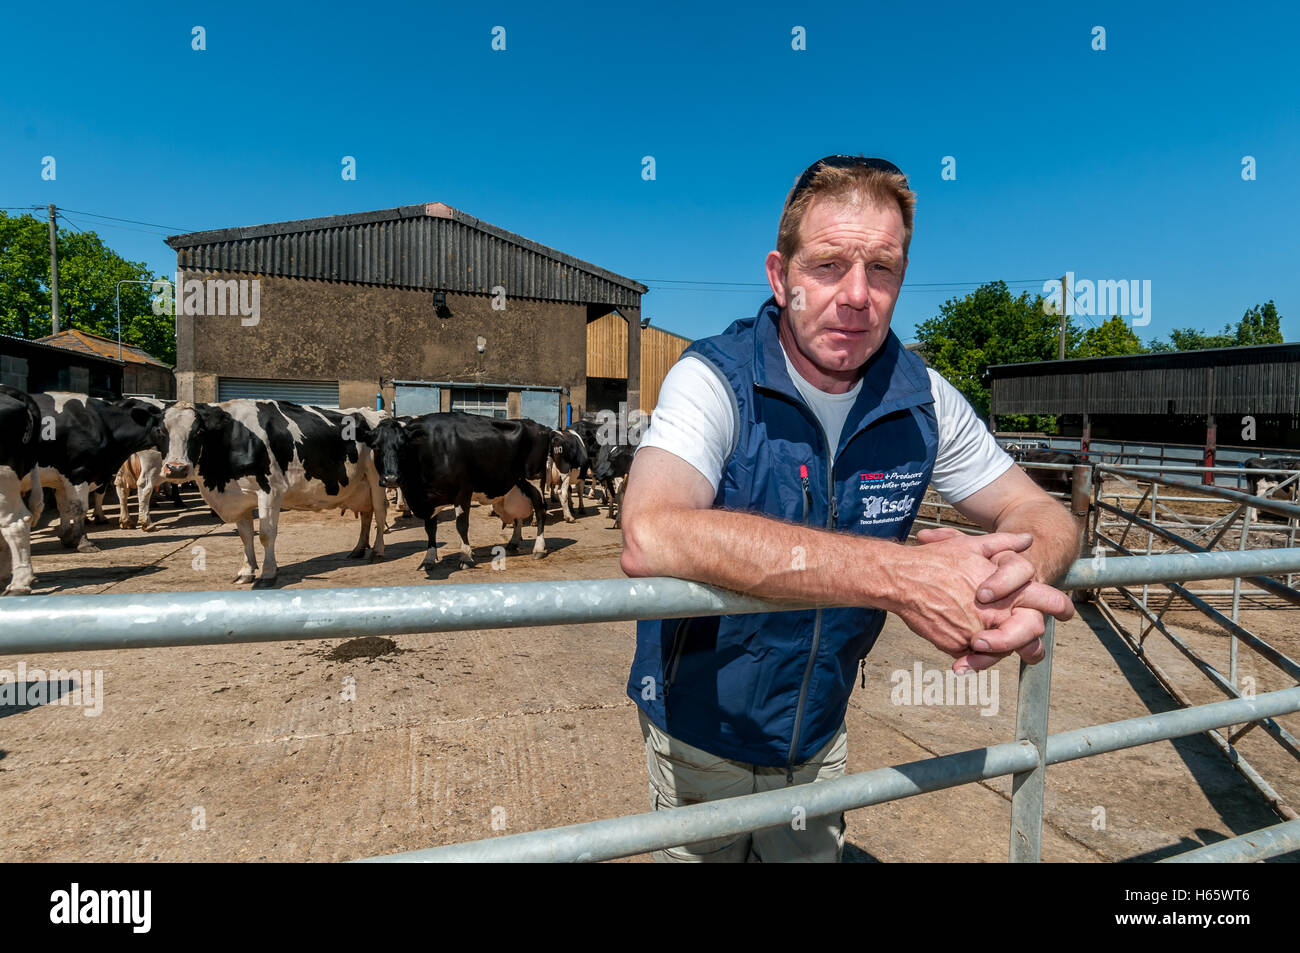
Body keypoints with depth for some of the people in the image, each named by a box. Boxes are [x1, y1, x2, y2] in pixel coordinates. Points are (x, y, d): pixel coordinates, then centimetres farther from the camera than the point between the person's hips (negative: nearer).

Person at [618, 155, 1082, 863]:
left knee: (815, 851, 25)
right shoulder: (714, 380, -25)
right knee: (698, 848, 19)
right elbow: (650, 537, -42)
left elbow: (1044, 516, -2)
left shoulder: (923, 400, -9)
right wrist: (896, 573, -46)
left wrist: (1024, 576, -28)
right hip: (702, 737, -3)